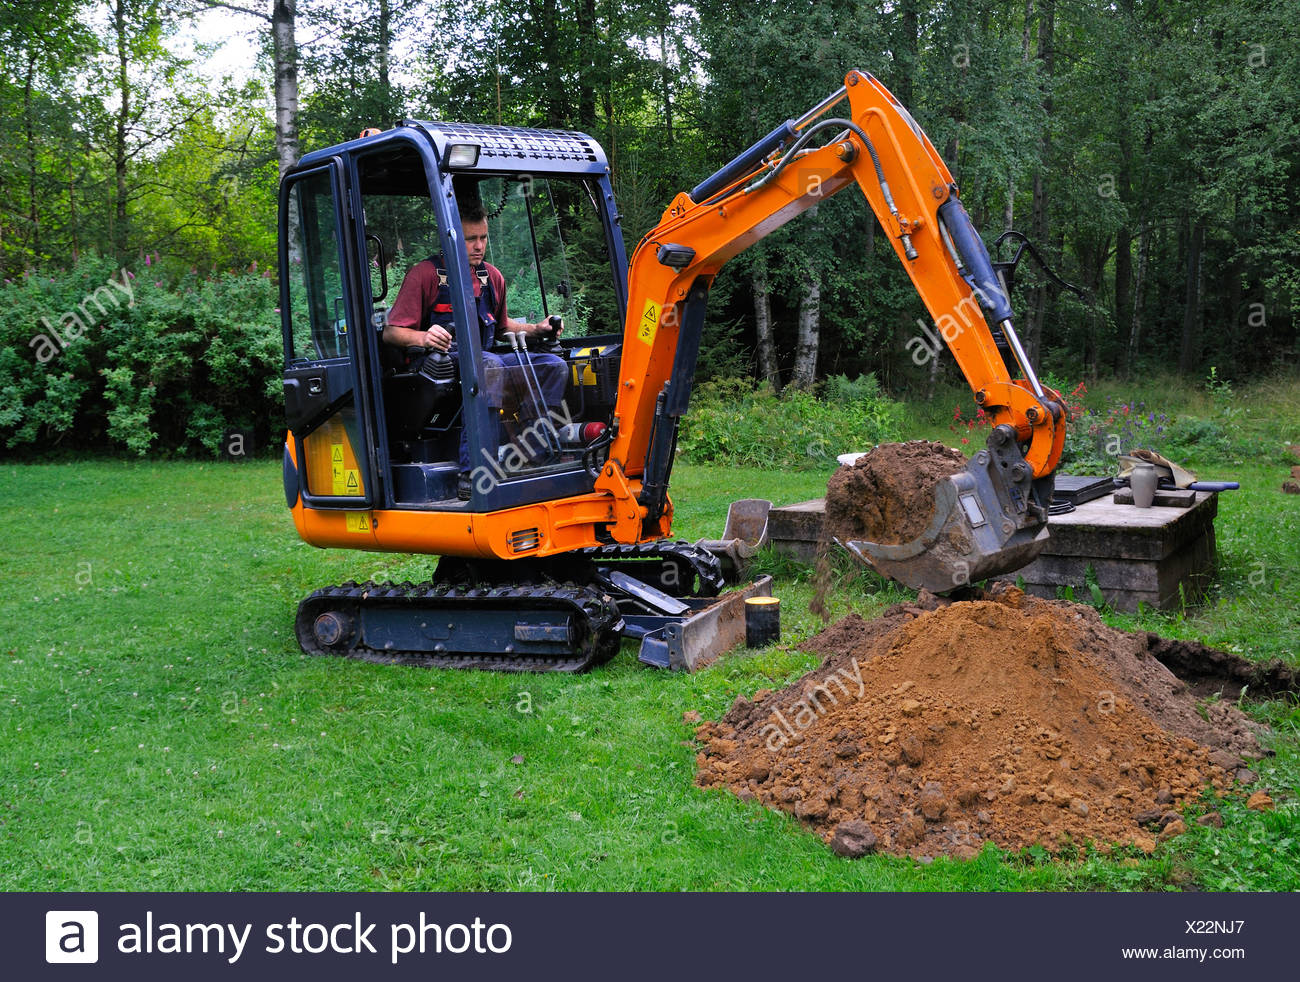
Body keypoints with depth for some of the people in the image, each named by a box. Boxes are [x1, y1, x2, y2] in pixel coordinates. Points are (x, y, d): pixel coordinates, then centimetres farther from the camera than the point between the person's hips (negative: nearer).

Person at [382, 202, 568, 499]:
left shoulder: (492, 277, 17)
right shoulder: (424, 274, -3)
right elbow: (391, 333, -7)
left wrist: (536, 329, 14)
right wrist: (423, 337, -28)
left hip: (482, 359, 7)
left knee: (553, 366, -10)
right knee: (488, 366, -39)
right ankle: (474, 474, -43)